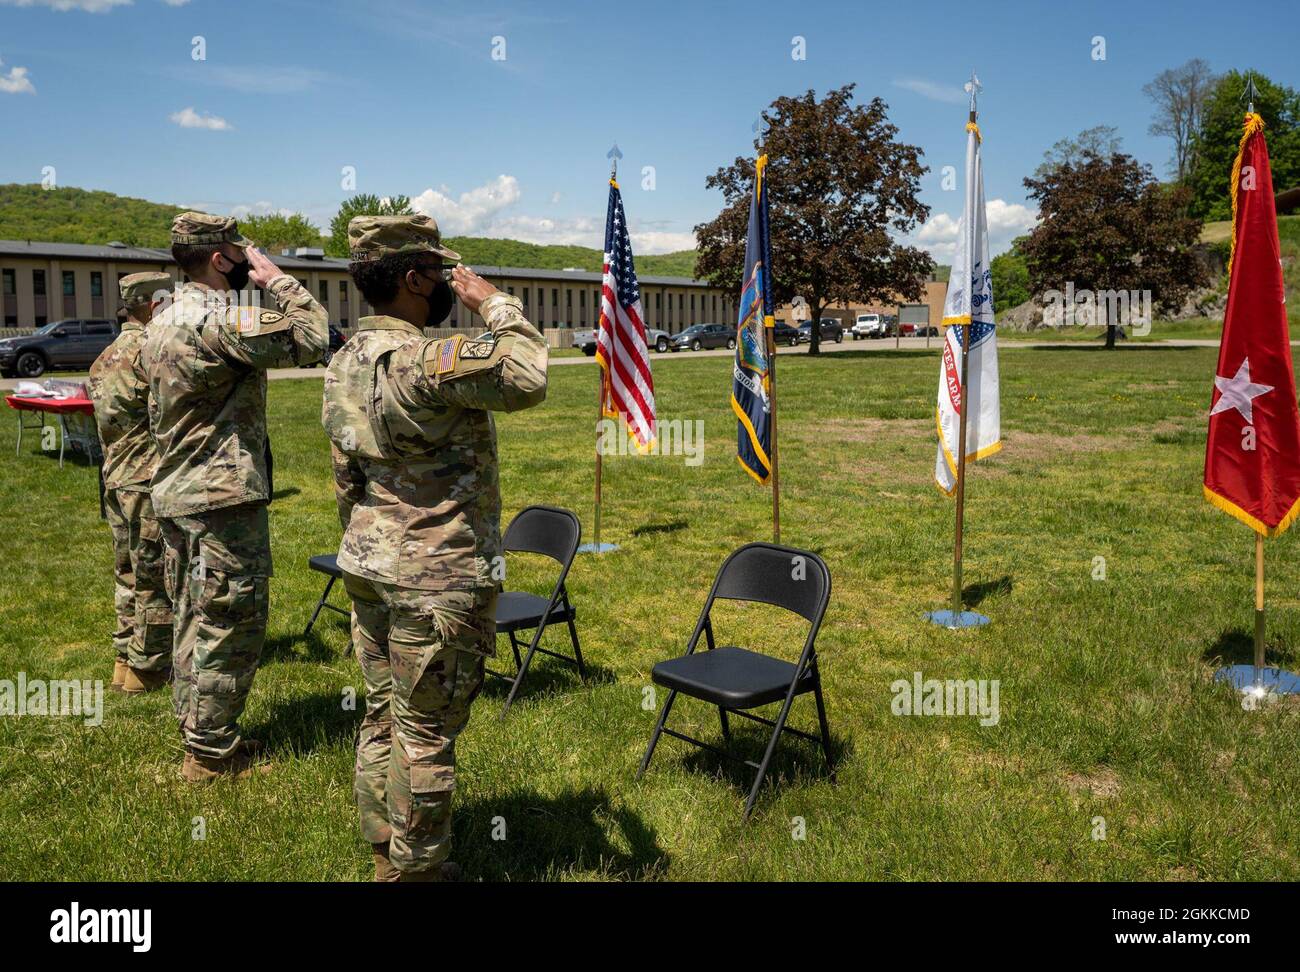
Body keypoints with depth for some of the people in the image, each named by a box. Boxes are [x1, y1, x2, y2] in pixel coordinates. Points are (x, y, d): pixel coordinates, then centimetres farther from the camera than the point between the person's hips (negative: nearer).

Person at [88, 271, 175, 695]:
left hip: (116, 484, 9)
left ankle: (125, 660, 27)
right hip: (152, 487, -9)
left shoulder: (104, 358, 13)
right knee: (156, 581, 2)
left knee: (129, 575, 17)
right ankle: (147, 669, 11)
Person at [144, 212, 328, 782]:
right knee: (232, 624, 0)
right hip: (222, 496, -10)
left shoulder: (164, 319, 14)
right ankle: (212, 753, 9)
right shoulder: (218, 318, -18)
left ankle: (197, 731, 29)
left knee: (195, 618, 17)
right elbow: (309, 339, -20)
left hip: (174, 492, 10)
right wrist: (276, 278, -10)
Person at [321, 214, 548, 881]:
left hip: (368, 569, 10)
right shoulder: (421, 362, -22)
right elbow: (528, 378, -24)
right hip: (435, 580, -9)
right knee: (425, 735, 4)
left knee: (382, 718, 18)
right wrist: (493, 302, -10)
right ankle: (415, 872, 19)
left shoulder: (346, 362, 9)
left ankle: (387, 860, 33)